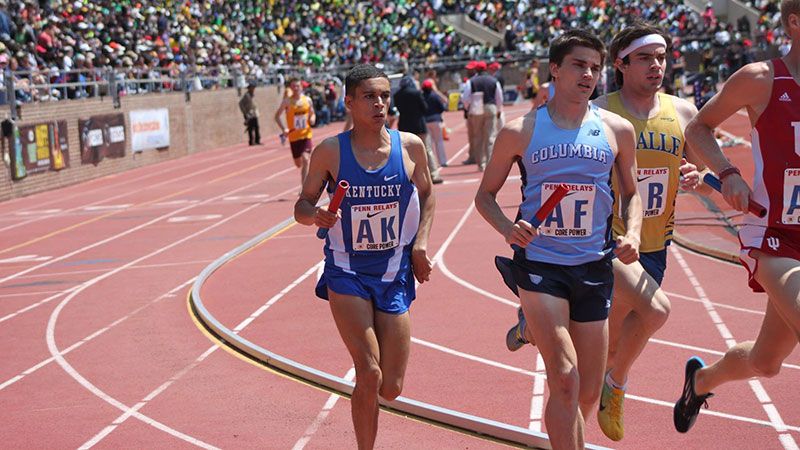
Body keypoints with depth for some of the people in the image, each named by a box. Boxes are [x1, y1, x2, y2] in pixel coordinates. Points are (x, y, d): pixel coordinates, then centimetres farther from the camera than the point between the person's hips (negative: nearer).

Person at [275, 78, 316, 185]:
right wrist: (284, 128, -15)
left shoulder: (307, 100, 1)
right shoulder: (287, 102, -5)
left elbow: (312, 114, 15)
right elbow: (277, 116, 0)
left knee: (305, 160, -18)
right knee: (298, 163, 11)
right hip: (293, 136, 0)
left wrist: (312, 119, -9)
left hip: (306, 135, 0)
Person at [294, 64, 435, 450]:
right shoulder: (329, 152, -8)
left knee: (391, 388, 3)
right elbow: (303, 204, 1)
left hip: (394, 273, 2)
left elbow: (426, 196, 14)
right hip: (347, 271, -2)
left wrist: (420, 242, 1)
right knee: (370, 374, -16)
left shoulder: (410, 146, -2)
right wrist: (315, 215, -21)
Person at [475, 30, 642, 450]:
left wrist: (633, 232, -3)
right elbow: (485, 195, 7)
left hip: (593, 267, 3)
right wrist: (507, 228, -13)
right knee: (565, 380, -18)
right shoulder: (520, 131, -1)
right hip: (539, 262, -3)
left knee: (588, 393, 10)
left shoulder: (617, 130, 5)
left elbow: (631, 193, 17)